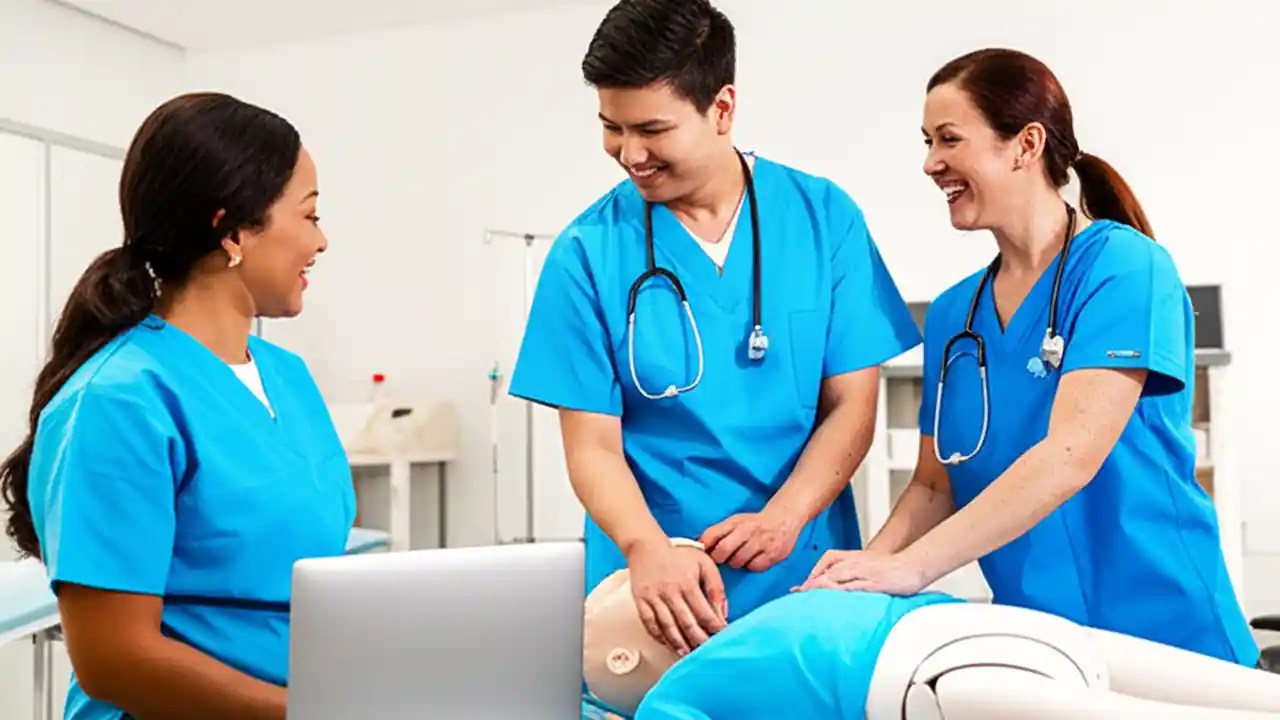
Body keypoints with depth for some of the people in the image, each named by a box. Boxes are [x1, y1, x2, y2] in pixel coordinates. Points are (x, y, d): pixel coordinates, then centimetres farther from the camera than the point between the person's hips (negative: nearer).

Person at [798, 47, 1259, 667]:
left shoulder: (1123, 266, -13)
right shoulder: (951, 314, 5)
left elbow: (1069, 458, -24)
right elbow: (936, 485, 6)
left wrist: (910, 567, -29)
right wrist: (865, 568, -12)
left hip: (1162, 634, -5)